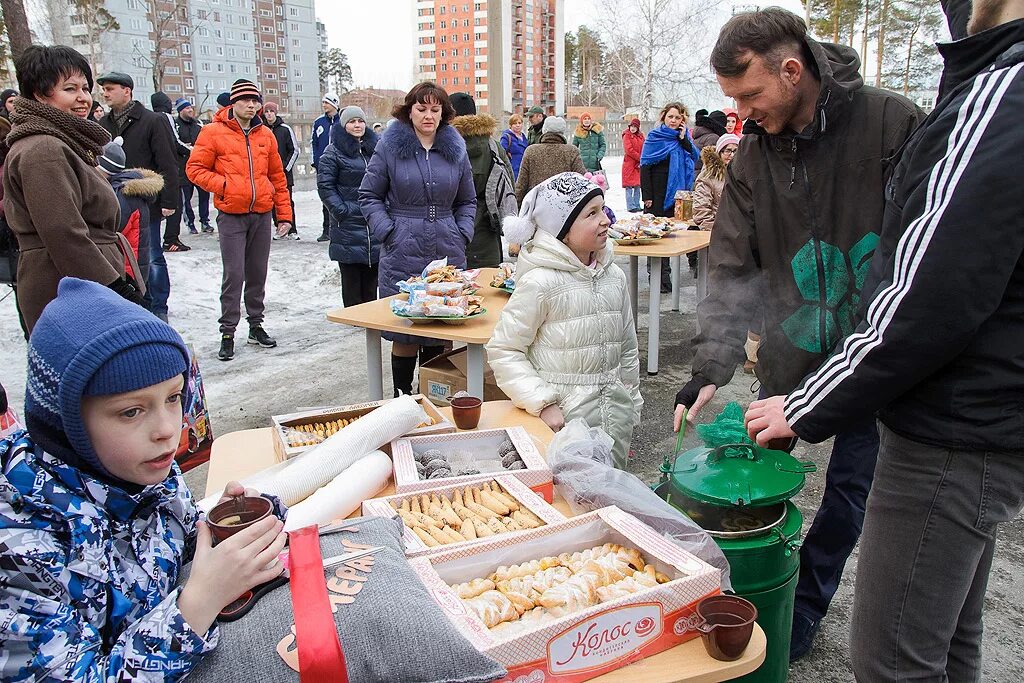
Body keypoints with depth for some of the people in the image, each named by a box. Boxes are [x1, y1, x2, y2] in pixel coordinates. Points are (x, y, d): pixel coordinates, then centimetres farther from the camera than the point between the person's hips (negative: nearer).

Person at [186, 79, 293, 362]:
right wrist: (222, 185, -15)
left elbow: (277, 177, 14)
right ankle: (228, 332, 4)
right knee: (234, 275, -6)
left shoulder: (265, 134, 10)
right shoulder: (214, 132, -3)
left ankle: (256, 325, 23)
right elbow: (195, 168, -1)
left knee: (258, 274, 11)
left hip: (262, 216, 4)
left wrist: (284, 214, 10)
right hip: (231, 216, -4)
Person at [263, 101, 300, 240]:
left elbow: (295, 150, 1)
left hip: (284, 173, -3)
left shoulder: (285, 129, 0)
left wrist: (286, 167, -5)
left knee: (287, 201, -4)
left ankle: (291, 231, -1)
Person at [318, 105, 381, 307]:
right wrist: (341, 210, -12)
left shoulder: (376, 147, 13)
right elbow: (325, 185, -4)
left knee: (371, 278, 10)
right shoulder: (333, 152, -1)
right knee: (351, 279, 0)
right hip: (348, 225, -4)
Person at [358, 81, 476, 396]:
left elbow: (467, 201, 19)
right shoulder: (390, 146, 0)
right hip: (403, 255, -3)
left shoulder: (455, 149, 9)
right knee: (404, 331, 1)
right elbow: (369, 196, 5)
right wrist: (389, 232, -6)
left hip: (448, 253, 3)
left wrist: (462, 234, 5)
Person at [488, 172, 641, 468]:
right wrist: (543, 404, -16)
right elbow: (503, 350, -12)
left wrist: (631, 407, 17)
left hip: (615, 414, 6)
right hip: (563, 416, -6)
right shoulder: (541, 281, -15)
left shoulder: (613, 275, 5)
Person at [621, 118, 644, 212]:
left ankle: (637, 205, 15)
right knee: (629, 186, -5)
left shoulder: (640, 136, 13)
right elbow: (629, 150, -12)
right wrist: (640, 158, -11)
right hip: (629, 164, -6)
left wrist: (641, 162, -3)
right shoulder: (627, 136, -4)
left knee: (638, 185, 9)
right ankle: (630, 207, -5)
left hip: (639, 164, 6)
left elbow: (643, 149, 11)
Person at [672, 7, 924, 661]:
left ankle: (804, 608, 30)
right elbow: (733, 270, -6)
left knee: (851, 483, 9)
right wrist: (710, 370, -15)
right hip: (791, 353, 3)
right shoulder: (753, 156, -3)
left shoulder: (892, 123, -13)